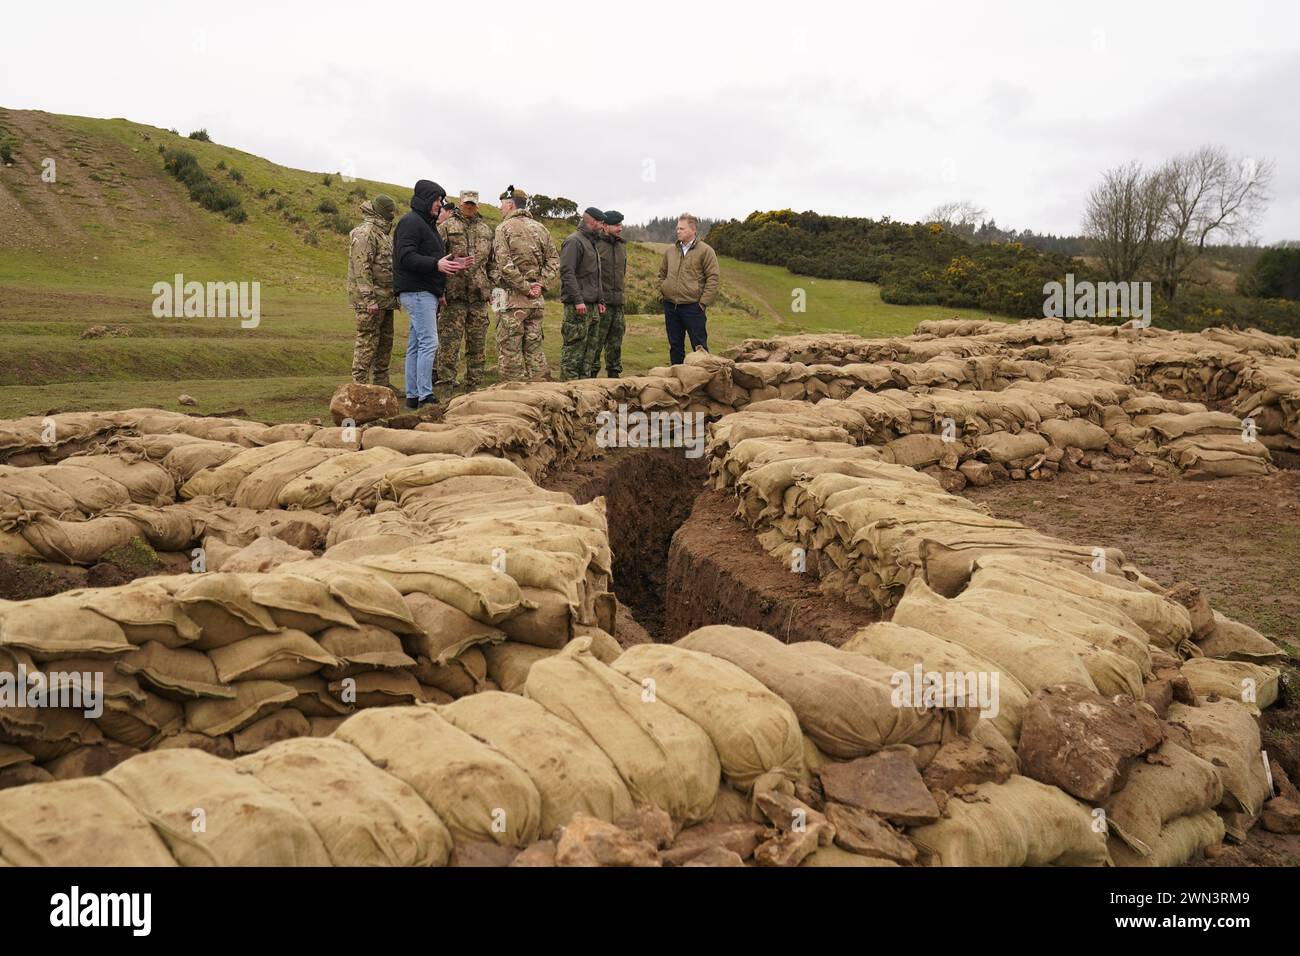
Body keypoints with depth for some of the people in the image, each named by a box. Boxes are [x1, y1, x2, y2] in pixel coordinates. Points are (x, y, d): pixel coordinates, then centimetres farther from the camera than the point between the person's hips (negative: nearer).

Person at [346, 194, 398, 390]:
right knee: (367, 341, -8)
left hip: (385, 299, 10)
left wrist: (395, 294, 22)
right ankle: (360, 383, -4)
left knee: (385, 341, 13)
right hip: (371, 300, -10)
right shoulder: (364, 234, -13)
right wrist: (369, 298, -24)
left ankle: (381, 382, 21)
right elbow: (361, 269, -20)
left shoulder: (382, 233, 20)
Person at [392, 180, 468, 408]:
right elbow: (406, 257, -21)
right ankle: (425, 397, -14)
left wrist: (450, 263, 14)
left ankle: (413, 396, 13)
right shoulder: (411, 222, -10)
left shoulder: (426, 223, 23)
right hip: (416, 292, -11)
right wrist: (436, 264, -29)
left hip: (426, 292, 11)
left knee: (416, 345, 10)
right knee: (429, 343, -14)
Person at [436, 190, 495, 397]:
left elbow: (492, 261, 21)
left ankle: (474, 387, 17)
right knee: (449, 343, -5)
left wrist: (491, 288, 14)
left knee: (477, 345, 8)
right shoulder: (446, 226, 1)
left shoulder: (486, 228, 16)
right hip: (454, 294, -4)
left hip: (479, 295, 5)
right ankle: (446, 389, -1)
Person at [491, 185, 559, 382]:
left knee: (509, 350, -1)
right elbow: (554, 260, 10)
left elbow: (505, 265, -16)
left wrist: (525, 287, -11)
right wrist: (539, 283, 1)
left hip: (512, 298, -6)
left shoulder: (505, 228, -6)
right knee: (534, 347, 12)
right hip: (536, 300, 6)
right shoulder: (540, 228, 11)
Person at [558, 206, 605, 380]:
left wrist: (599, 300, 21)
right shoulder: (574, 241, -9)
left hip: (592, 306, 10)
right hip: (578, 306, -9)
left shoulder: (591, 243, 22)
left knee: (587, 347, 11)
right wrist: (578, 300, -23)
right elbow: (567, 272, -18)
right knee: (574, 346, -8)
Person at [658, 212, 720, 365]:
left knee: (699, 346, -2)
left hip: (693, 307, -5)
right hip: (670, 306, 5)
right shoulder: (670, 251, 11)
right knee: (675, 345, 12)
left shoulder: (705, 251, -5)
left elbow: (714, 278, -8)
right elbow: (662, 274, 24)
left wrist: (703, 302, -12)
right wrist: (662, 291, 10)